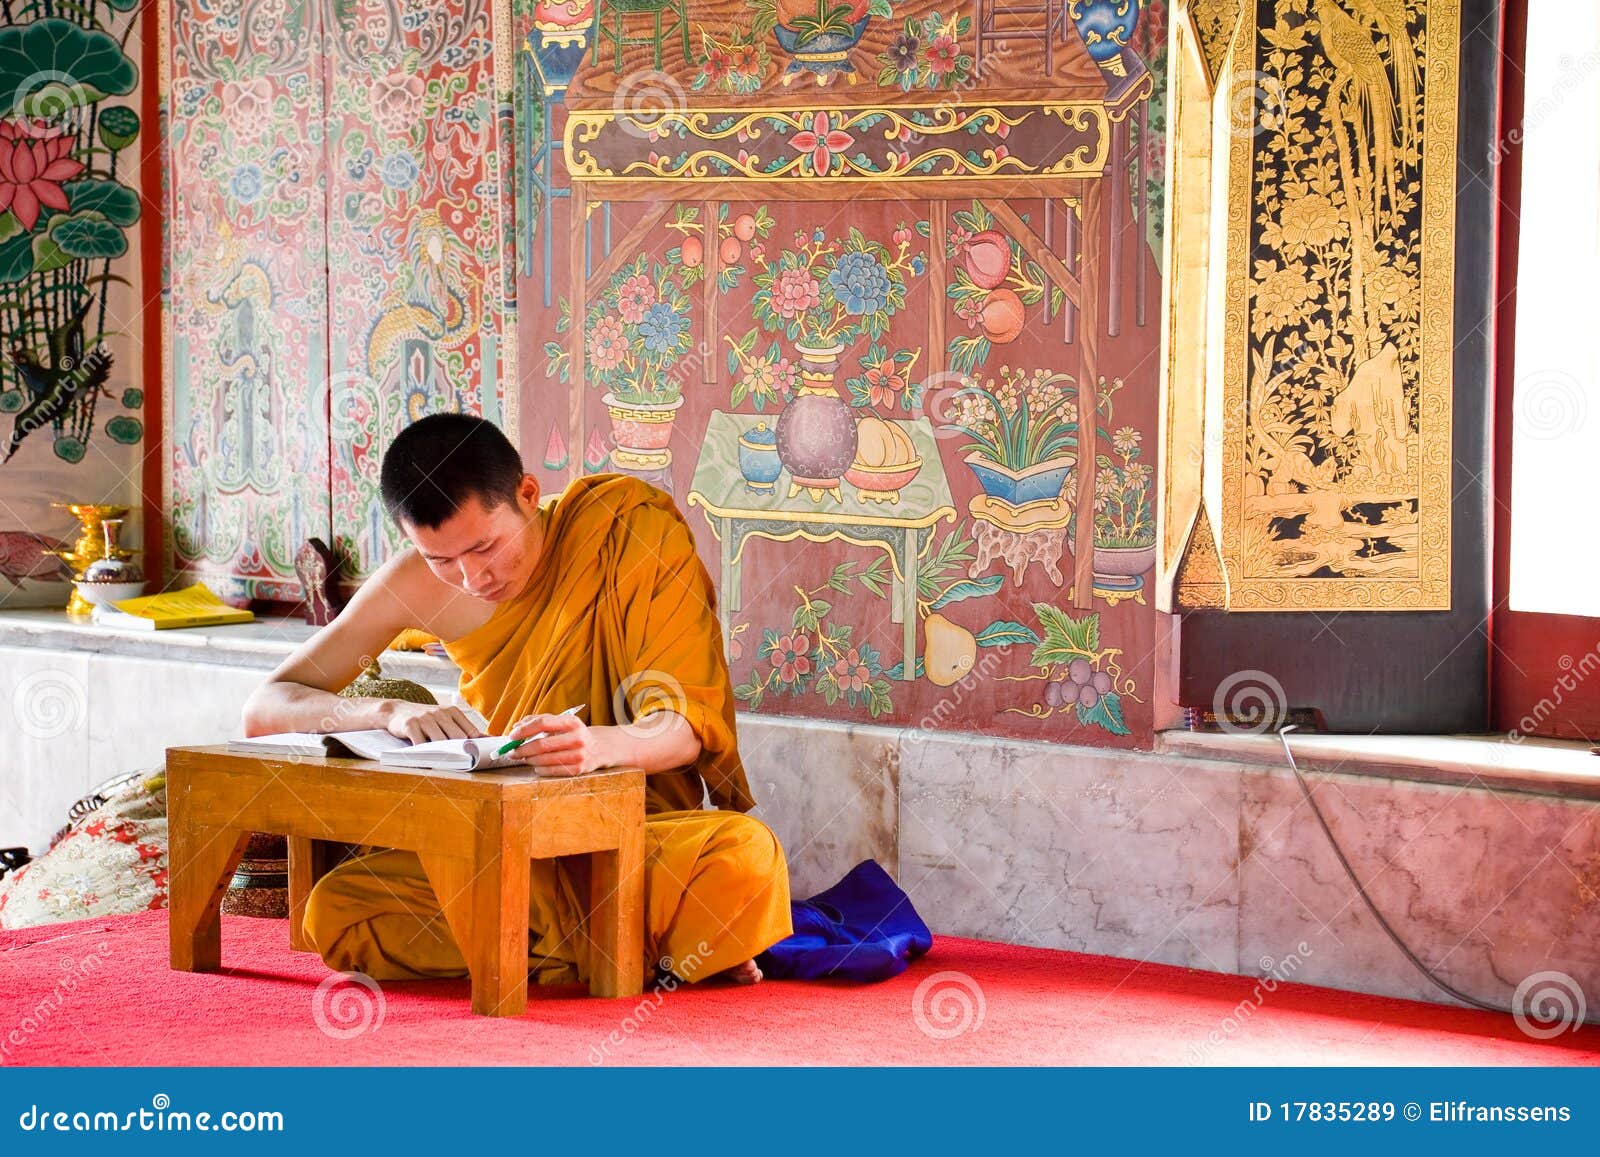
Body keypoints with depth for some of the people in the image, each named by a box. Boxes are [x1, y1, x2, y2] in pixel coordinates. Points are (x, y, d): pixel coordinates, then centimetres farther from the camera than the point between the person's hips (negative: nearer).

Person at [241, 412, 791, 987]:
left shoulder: (633, 527, -13)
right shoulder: (418, 584, -5)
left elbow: (684, 727, -16)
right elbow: (263, 709, -6)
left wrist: (599, 744, -41)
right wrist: (390, 712, -27)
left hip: (641, 832, -2)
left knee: (746, 853, -37)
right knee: (334, 909, -25)